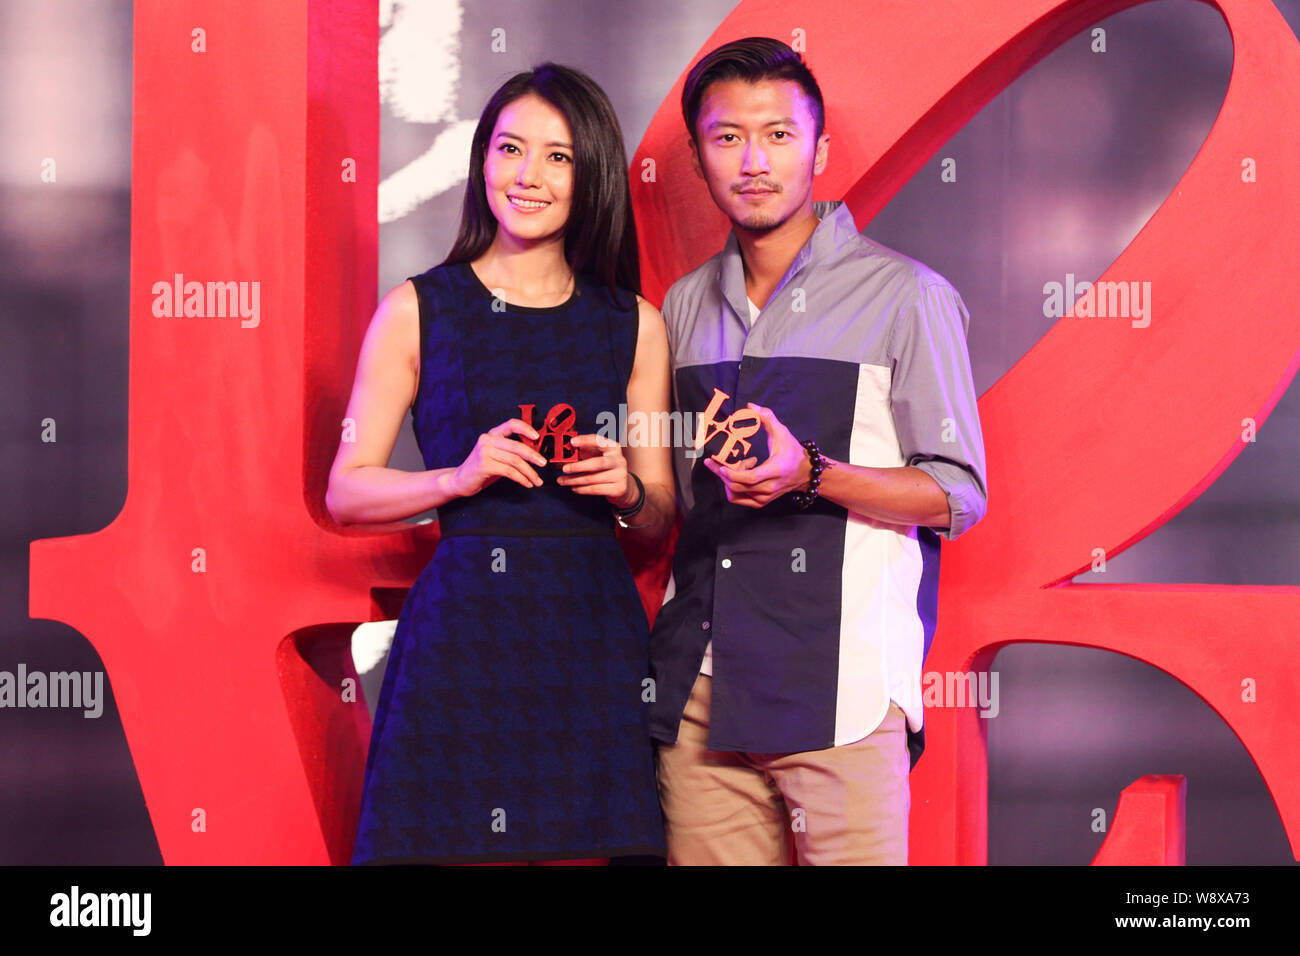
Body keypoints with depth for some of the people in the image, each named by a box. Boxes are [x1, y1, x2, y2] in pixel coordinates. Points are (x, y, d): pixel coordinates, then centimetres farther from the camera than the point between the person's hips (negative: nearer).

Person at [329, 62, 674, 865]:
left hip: (592, 638, 2)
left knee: (596, 842, -1)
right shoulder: (417, 311, 3)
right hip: (460, 636, -2)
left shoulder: (635, 324, 10)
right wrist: (461, 477, -13)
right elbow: (346, 492, 2)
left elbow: (660, 521, 14)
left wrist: (628, 491, -8)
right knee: (451, 842, -3)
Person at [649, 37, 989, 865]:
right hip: (699, 684, 4)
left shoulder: (904, 296, 0)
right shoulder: (686, 306, 16)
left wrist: (809, 474, -17)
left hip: (843, 685, -4)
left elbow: (957, 496, -2)